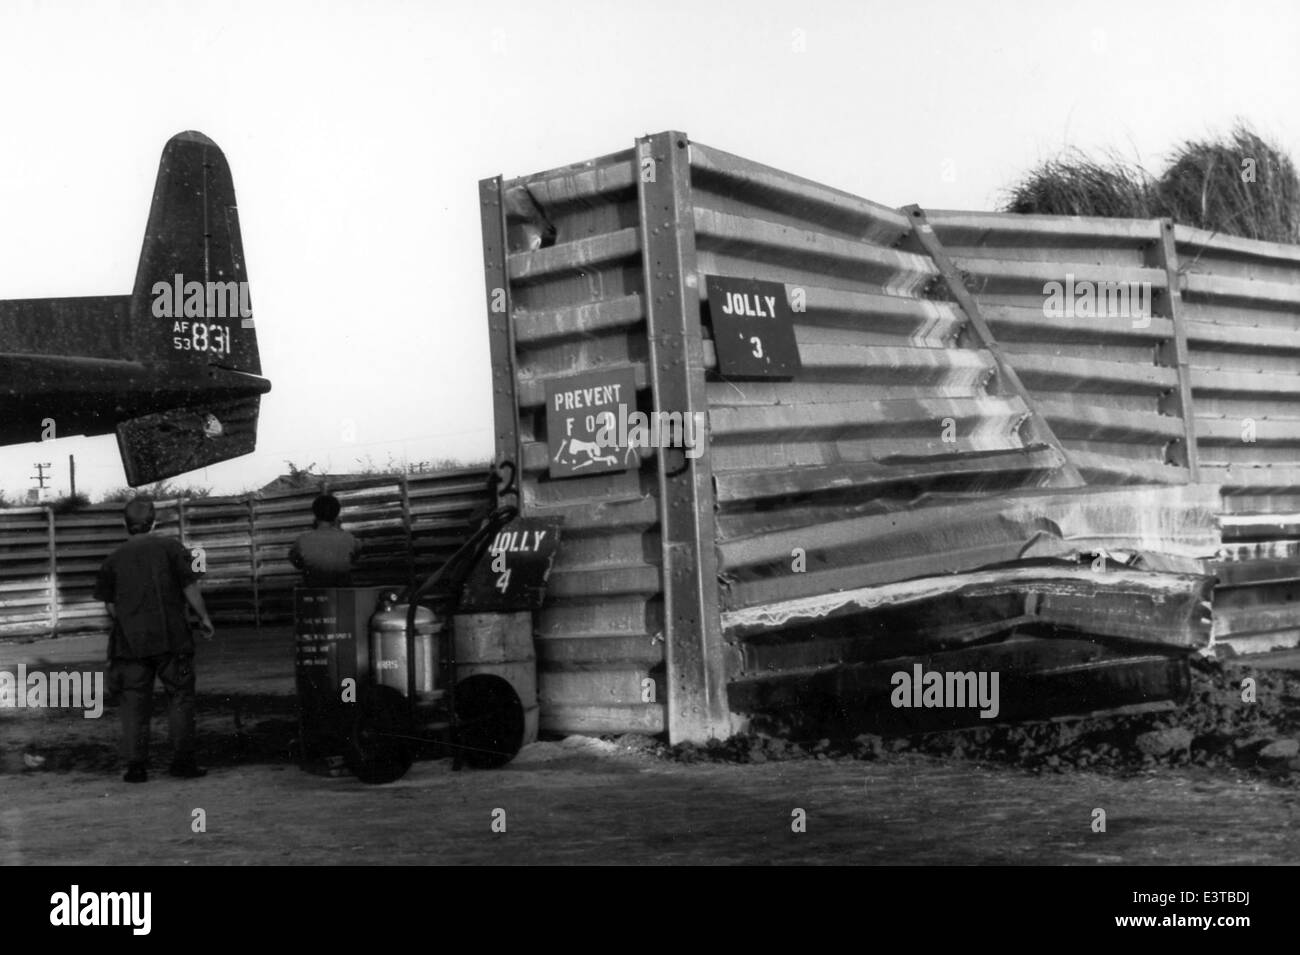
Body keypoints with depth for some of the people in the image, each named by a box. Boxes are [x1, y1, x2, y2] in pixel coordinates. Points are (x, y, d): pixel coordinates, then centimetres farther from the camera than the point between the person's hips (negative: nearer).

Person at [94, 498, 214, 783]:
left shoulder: (114, 560, 4)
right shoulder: (171, 548, -3)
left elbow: (111, 607, 6)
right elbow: (190, 589, -5)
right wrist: (204, 618, 8)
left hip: (130, 642, 2)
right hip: (171, 639, -2)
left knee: (134, 703, 7)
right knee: (180, 698, 7)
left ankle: (135, 765, 5)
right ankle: (182, 761, 5)